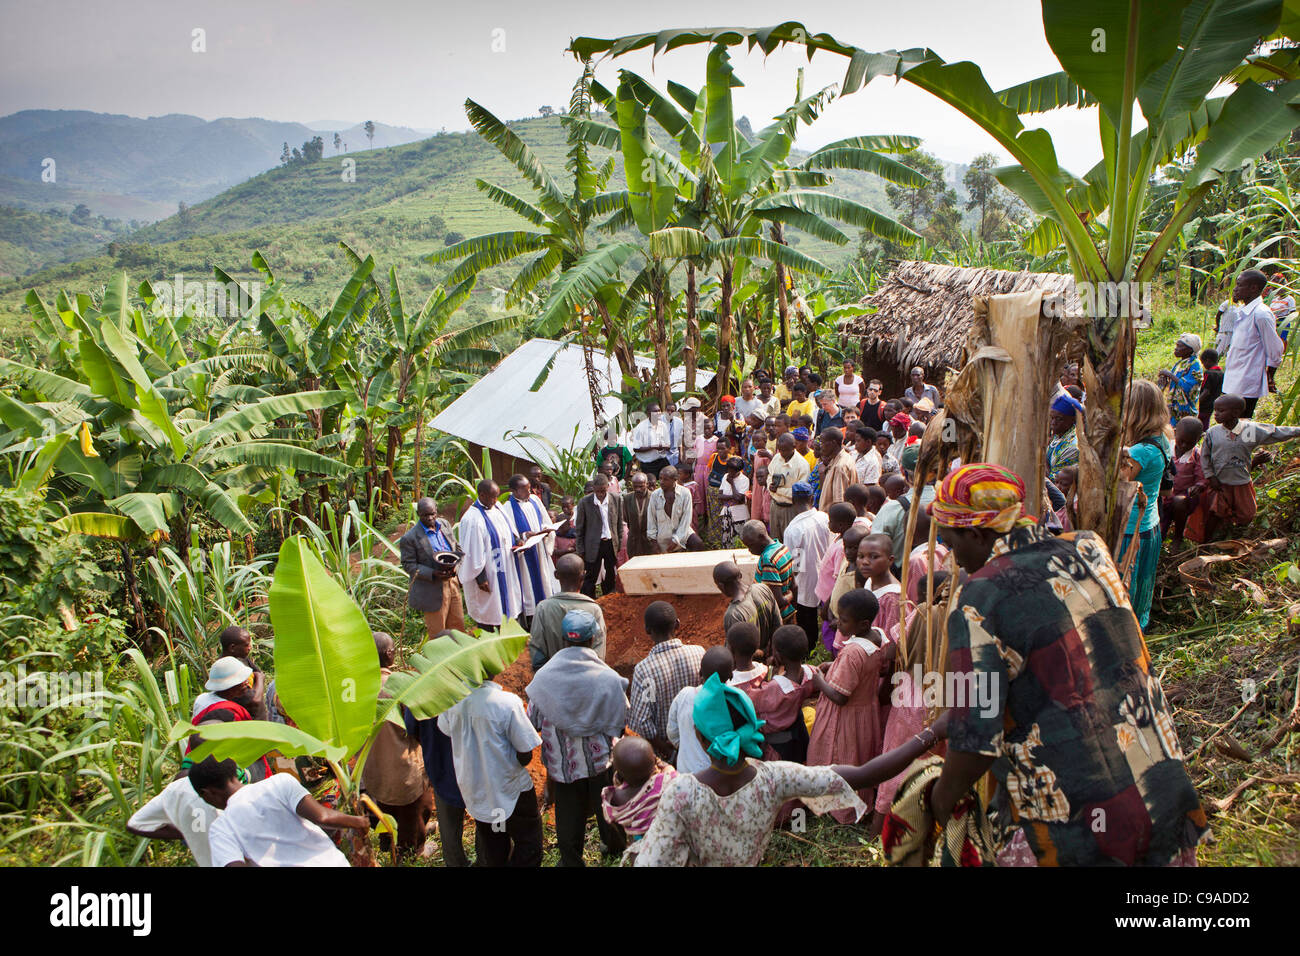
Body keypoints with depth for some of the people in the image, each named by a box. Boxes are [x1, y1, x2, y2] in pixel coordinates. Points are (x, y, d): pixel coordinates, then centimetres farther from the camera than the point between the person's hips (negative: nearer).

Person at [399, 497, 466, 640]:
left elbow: (456, 548, 15)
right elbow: (408, 565, -12)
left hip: (452, 583, 6)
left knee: (458, 626, 16)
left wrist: (453, 565, -7)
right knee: (437, 632, 5)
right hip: (432, 590, -6)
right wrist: (433, 574, -25)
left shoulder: (445, 524, 3)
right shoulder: (409, 538, -16)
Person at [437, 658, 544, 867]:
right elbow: (525, 756, -20)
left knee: (491, 857, 25)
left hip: (474, 791, 5)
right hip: (511, 791, -5)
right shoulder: (508, 703, -27)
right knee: (528, 848, 14)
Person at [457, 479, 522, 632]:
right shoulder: (472, 519, -23)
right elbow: (473, 551, -21)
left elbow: (507, 530, 18)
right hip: (487, 573, -9)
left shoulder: (497, 507, 2)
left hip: (504, 570, 9)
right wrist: (480, 578, -19)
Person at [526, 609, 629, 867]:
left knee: (568, 815, 19)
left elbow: (534, 721, -7)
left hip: (562, 764, 0)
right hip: (601, 759, 0)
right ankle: (615, 848, 45)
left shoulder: (543, 677, -17)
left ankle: (571, 859, 35)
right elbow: (620, 722, -12)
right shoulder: (608, 678, -21)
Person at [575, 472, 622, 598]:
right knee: (590, 577, 1)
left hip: (612, 544, 2)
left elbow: (620, 524, 9)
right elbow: (579, 529, -1)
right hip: (593, 546, -2)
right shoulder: (584, 502, -7)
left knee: (611, 578, 10)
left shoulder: (616, 500, -1)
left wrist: (620, 544, 5)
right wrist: (580, 550, -2)